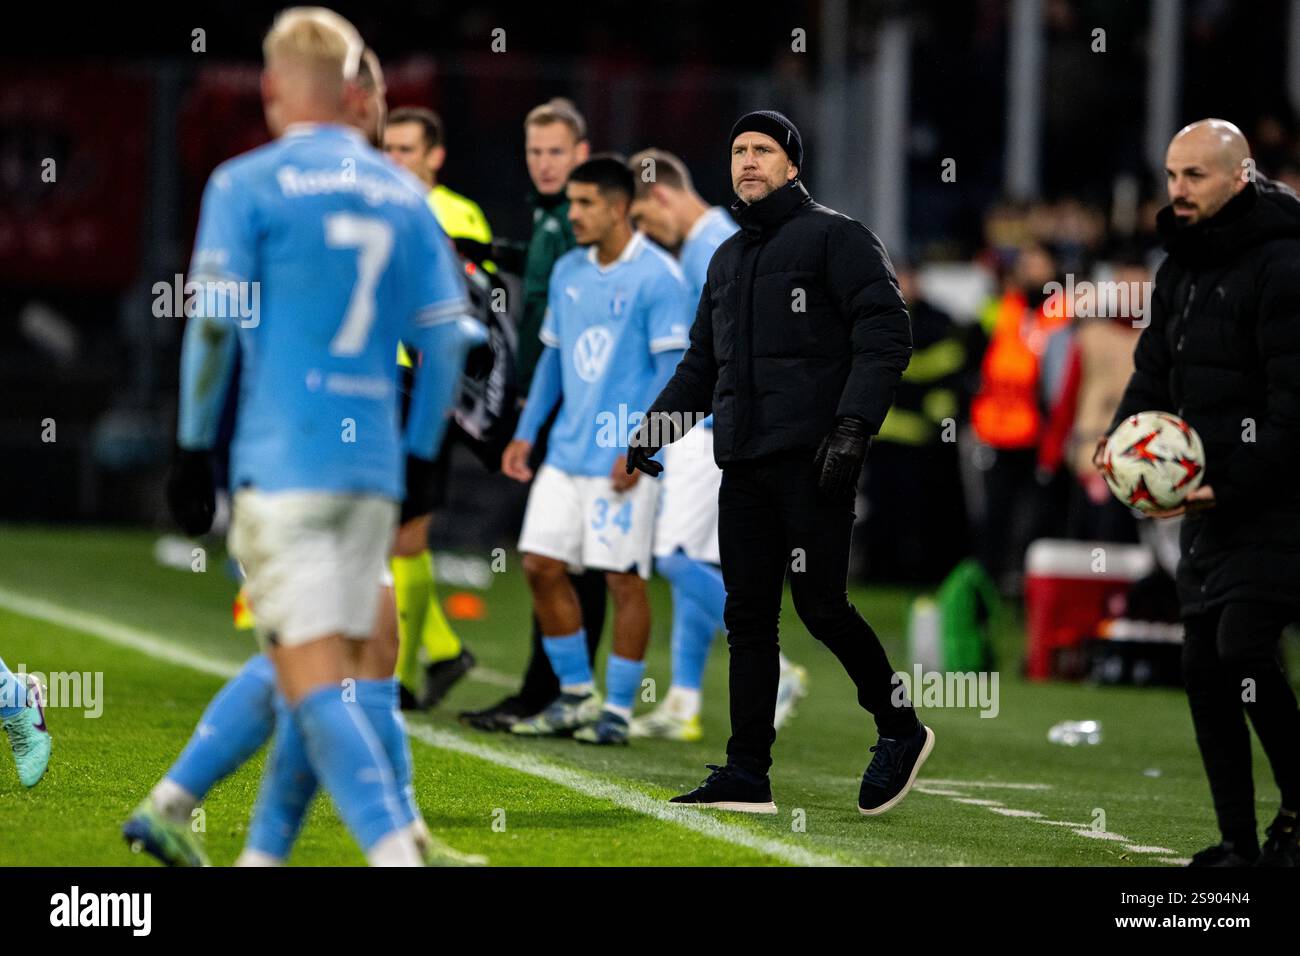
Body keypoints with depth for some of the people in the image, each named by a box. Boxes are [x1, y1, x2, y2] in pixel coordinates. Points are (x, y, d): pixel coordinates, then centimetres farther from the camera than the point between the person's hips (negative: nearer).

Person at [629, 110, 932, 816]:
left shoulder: (835, 237, 0)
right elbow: (702, 361, 30)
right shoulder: (726, 259, 23)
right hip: (744, 464, 7)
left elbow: (885, 333, -8)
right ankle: (746, 776, 4)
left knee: (820, 605, -9)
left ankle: (901, 730, 10)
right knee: (748, 617, 4)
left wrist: (853, 424, -18)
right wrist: (656, 426, 17)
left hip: (812, 458, -7)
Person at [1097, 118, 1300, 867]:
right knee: (1204, 663, 6)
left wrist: (1234, 485, -22)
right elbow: (1155, 372, 18)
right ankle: (1238, 842, 14)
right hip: (1209, 502, 9)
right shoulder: (1180, 271, 14)